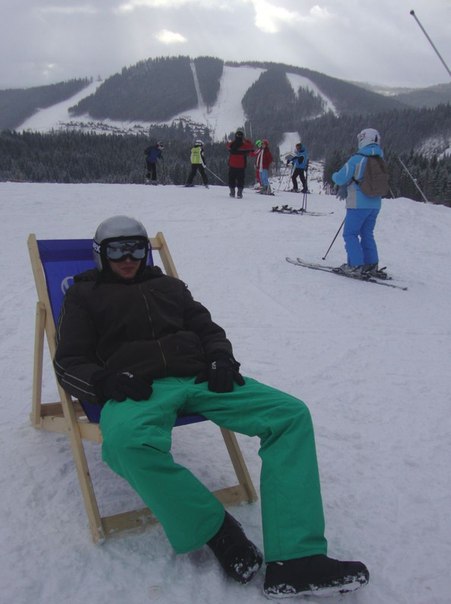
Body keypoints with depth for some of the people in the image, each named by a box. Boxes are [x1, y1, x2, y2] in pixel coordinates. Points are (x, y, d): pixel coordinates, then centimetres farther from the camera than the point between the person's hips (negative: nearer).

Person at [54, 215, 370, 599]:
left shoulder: (169, 286, 28)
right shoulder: (86, 294, 19)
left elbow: (209, 329, 25)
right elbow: (69, 364, 11)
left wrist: (221, 358, 1)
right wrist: (105, 380, -12)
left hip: (199, 378, 4)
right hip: (139, 388, -3)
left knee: (292, 414, -18)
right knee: (129, 441, -42)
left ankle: (295, 560, -26)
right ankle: (215, 528, -19)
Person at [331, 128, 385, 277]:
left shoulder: (357, 159, -14)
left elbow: (340, 179, -13)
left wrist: (335, 175, 10)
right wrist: (347, 187, 17)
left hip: (359, 204, -7)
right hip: (375, 204, 7)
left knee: (350, 234, 2)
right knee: (367, 234, 17)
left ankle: (355, 266, -3)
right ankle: (371, 265, 17)